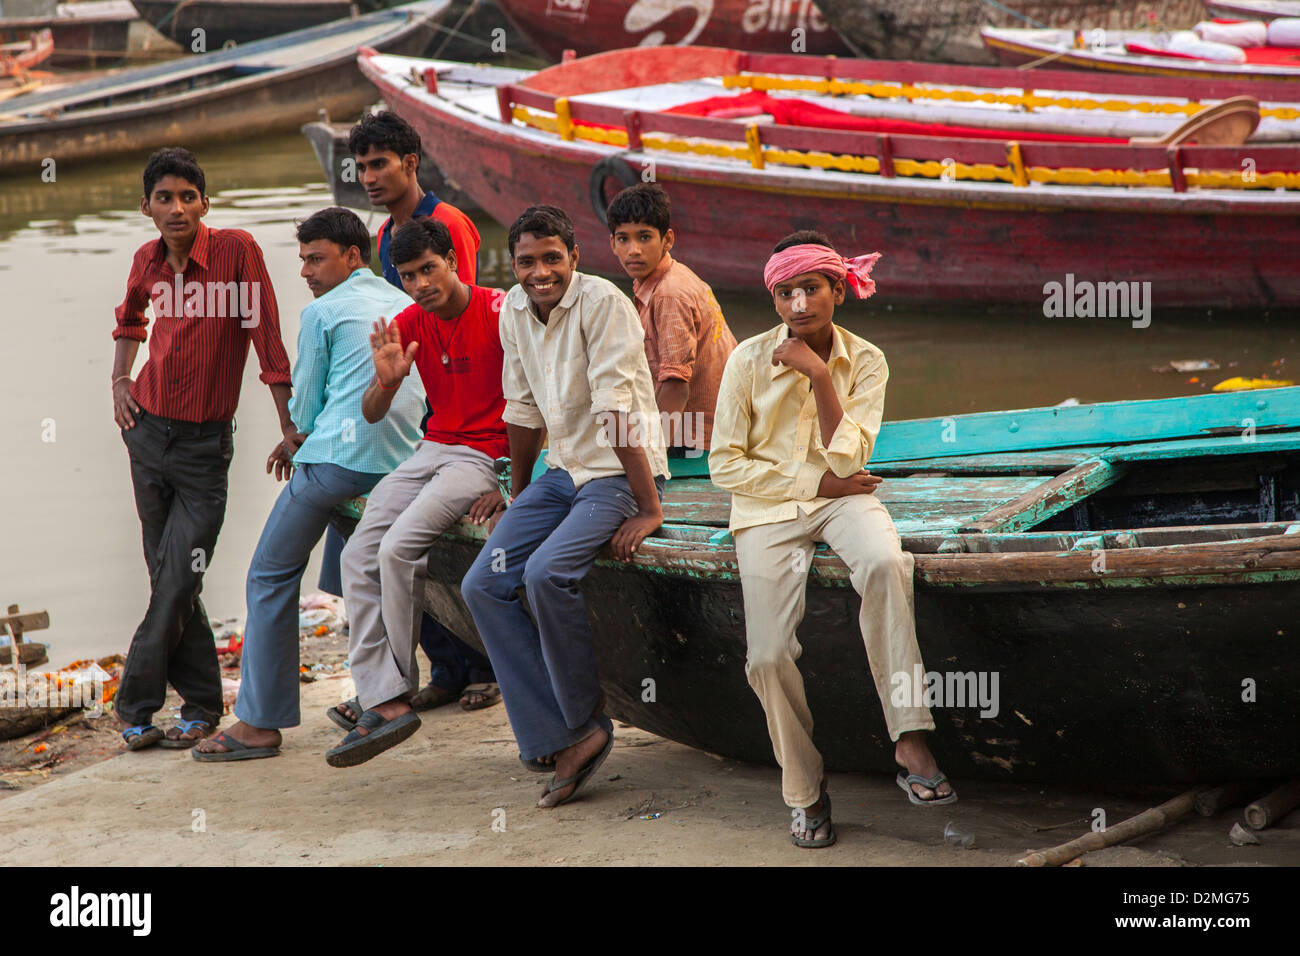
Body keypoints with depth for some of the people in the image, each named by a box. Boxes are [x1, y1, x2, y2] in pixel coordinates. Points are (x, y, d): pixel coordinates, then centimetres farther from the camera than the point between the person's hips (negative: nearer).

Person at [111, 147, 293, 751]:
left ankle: (136, 706, 0)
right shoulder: (147, 261, 4)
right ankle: (202, 706, 15)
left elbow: (267, 336, -12)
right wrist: (119, 380, 13)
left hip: (205, 441, -4)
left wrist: (289, 424, -15)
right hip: (148, 430, 5)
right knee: (169, 580, 7)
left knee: (179, 581, -9)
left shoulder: (236, 250, -12)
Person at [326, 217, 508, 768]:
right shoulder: (410, 324, 7)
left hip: (486, 455, -7)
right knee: (359, 555, -10)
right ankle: (382, 700, -14)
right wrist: (386, 381, -17)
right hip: (432, 449, 7)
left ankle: (396, 688, -9)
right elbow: (370, 415, 7)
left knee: (398, 548, -24)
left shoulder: (498, 312, -11)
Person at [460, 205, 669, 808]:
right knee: (483, 586, -7)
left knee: (546, 573, -29)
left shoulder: (602, 303, -17)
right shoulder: (514, 310, 5)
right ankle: (560, 741, -8)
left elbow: (616, 412, -22)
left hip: (623, 471, -8)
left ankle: (585, 722, -7)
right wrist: (518, 494, 23)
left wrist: (648, 510, -23)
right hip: (563, 470, 8)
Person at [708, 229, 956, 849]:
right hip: (766, 512, 0)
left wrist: (818, 375, -17)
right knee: (770, 656, -17)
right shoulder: (750, 360, -4)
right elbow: (725, 465, -4)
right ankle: (805, 791, 5)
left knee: (885, 563, -35)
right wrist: (817, 483, -10)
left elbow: (847, 461, -11)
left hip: (840, 499, 0)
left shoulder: (865, 362, -1)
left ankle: (910, 739, -35)